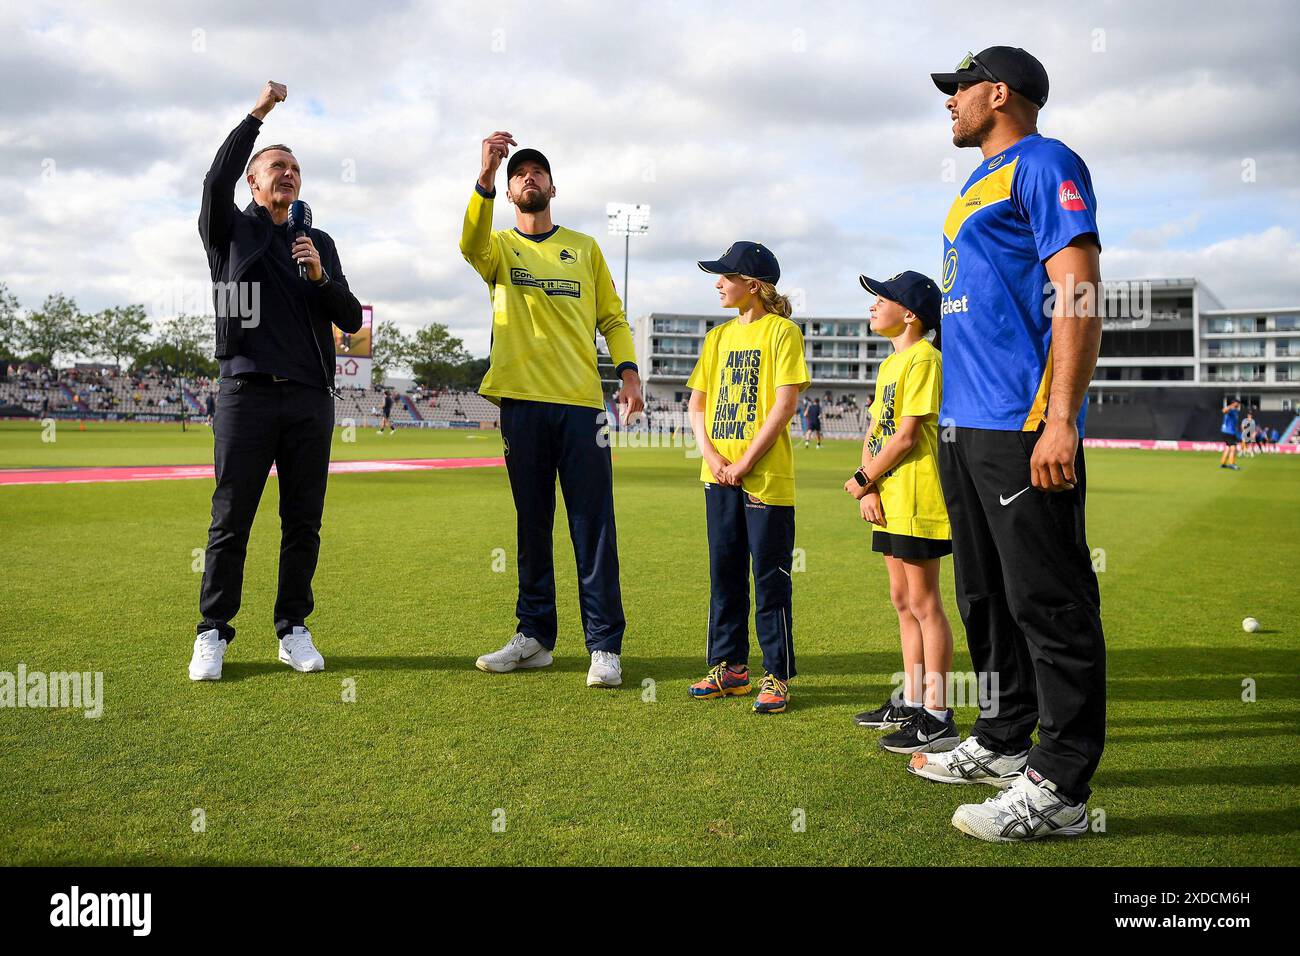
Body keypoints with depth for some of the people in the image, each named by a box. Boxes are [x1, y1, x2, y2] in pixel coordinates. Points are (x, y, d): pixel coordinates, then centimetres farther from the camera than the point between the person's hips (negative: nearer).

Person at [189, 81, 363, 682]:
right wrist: (259, 112, -9)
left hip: (310, 399, 3)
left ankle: (293, 629, 16)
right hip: (247, 392, -3)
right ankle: (212, 634, 9)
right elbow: (217, 180, -12)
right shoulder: (230, 231, 10)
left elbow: (352, 320, 12)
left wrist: (320, 277, -6)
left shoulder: (320, 243, 19)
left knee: (304, 522, 5)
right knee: (231, 520, -1)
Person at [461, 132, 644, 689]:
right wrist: (485, 175, -28)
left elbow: (612, 317, 15)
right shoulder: (499, 247, 12)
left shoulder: (584, 247, 16)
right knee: (531, 524, 8)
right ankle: (534, 636, 17)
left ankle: (604, 646, 1)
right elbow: (470, 242, -13)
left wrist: (628, 371, -2)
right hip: (522, 400, 1)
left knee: (593, 527, -4)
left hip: (581, 401, 0)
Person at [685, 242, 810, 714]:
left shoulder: (781, 331, -4)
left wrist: (745, 463, -15)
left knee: (771, 578, -1)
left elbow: (785, 404, -12)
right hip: (719, 477, 6)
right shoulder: (718, 337, 14)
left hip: (766, 476, -6)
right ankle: (729, 666, 22)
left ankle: (777, 676, 8)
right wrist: (711, 455, -4)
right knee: (725, 573, 11)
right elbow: (697, 404, 13)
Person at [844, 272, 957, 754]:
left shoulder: (922, 358, -11)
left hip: (917, 501, -9)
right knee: (904, 601, 14)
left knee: (924, 604, -6)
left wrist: (862, 480, -7)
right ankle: (911, 703, 25)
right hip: (889, 503, 10)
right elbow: (873, 435, 15)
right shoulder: (890, 364, 18)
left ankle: (937, 718, 0)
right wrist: (868, 490, 0)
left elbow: (906, 436, -17)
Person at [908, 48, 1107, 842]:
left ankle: (1060, 787, 1)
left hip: (1021, 426, -10)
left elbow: (1079, 296, -15)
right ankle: (1003, 743, 29)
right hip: (966, 426, 10)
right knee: (987, 597, 16)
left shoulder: (1044, 165, -5)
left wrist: (1060, 420, -23)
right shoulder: (979, 183, 23)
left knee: (1048, 602, -6)